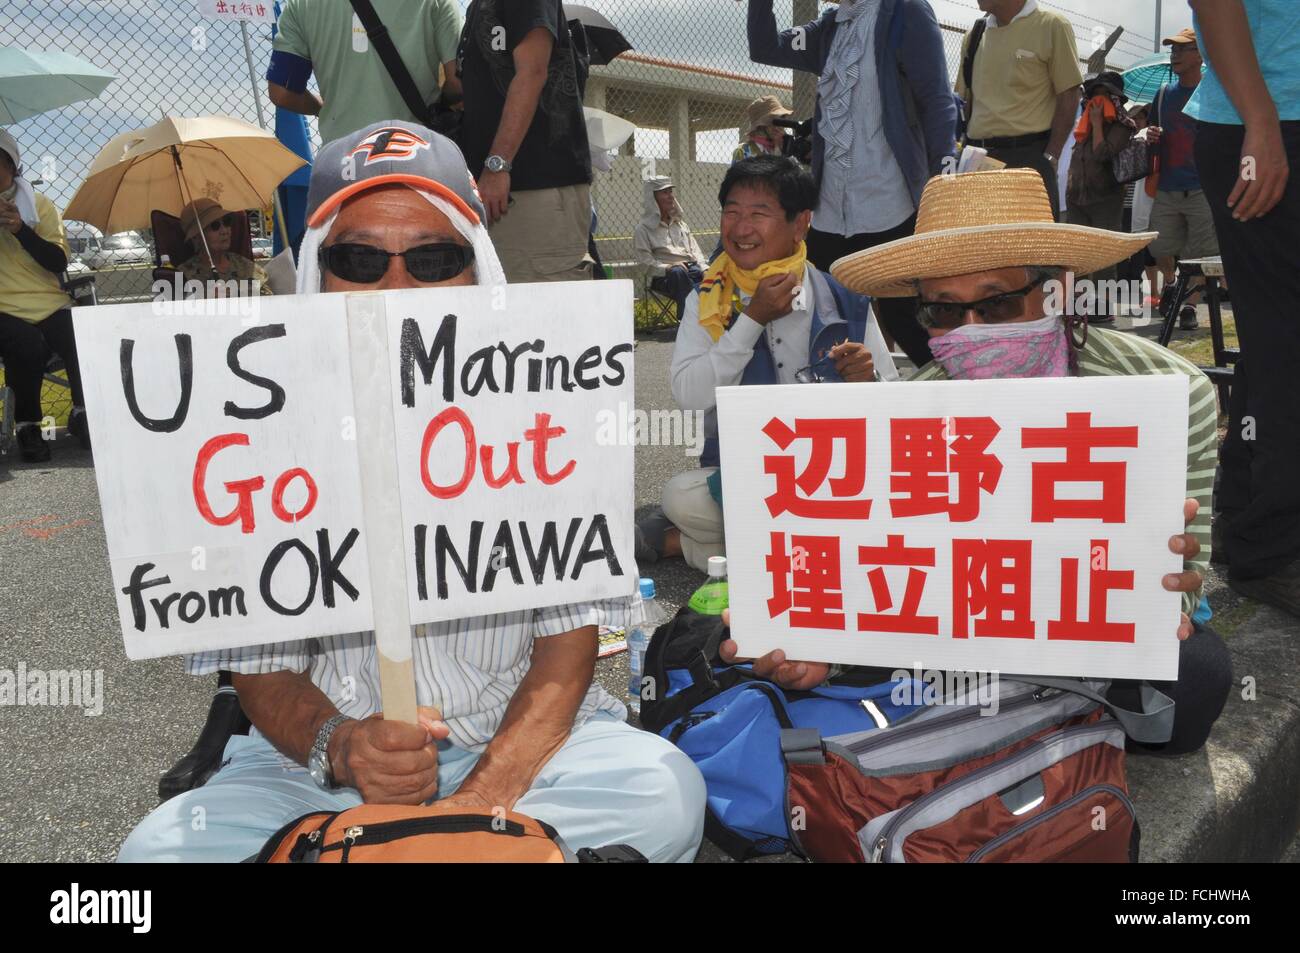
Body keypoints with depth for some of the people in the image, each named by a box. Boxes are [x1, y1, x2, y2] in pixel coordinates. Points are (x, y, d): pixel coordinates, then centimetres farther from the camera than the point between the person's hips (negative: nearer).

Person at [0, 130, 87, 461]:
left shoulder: (39, 204, 10)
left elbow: (59, 262, 0)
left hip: (50, 304, 1)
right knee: (28, 345, -33)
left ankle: (82, 413, -1)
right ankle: (27, 425, -12)